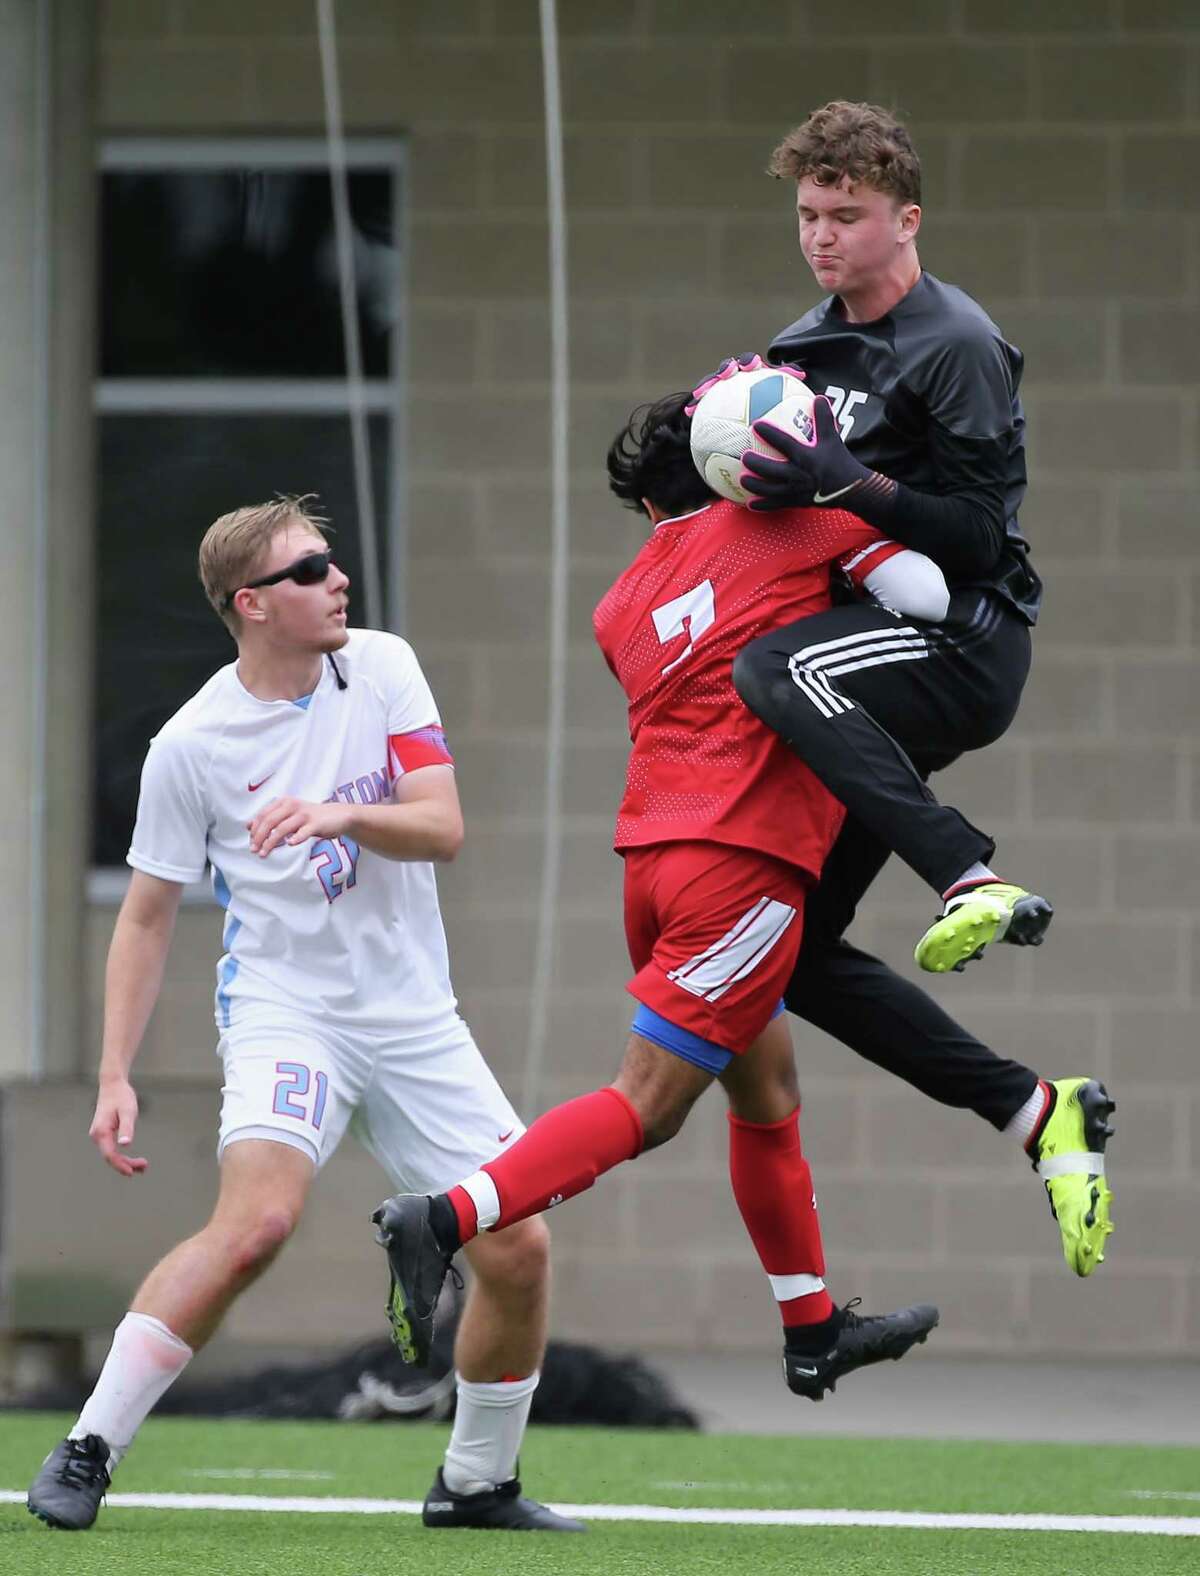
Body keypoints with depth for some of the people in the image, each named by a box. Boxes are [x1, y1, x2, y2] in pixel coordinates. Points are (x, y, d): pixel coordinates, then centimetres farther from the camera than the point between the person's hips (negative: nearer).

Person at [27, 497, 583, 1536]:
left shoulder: (383, 668, 1)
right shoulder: (193, 744, -7)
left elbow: (443, 827, -6)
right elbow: (147, 916, 1)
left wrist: (341, 816, -25)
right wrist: (116, 1078, -4)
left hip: (414, 1015, 4)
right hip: (283, 1011, -4)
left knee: (520, 1249, -2)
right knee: (258, 1219, -29)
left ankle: (477, 1482, 19)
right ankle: (87, 1454, -20)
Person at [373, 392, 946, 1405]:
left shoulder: (622, 609, 18)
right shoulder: (786, 517, 2)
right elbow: (938, 596, -4)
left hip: (654, 851, 7)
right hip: (748, 862, -7)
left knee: (767, 1092, 20)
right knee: (646, 1105, -8)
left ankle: (814, 1332, 30)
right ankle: (445, 1222, -21)